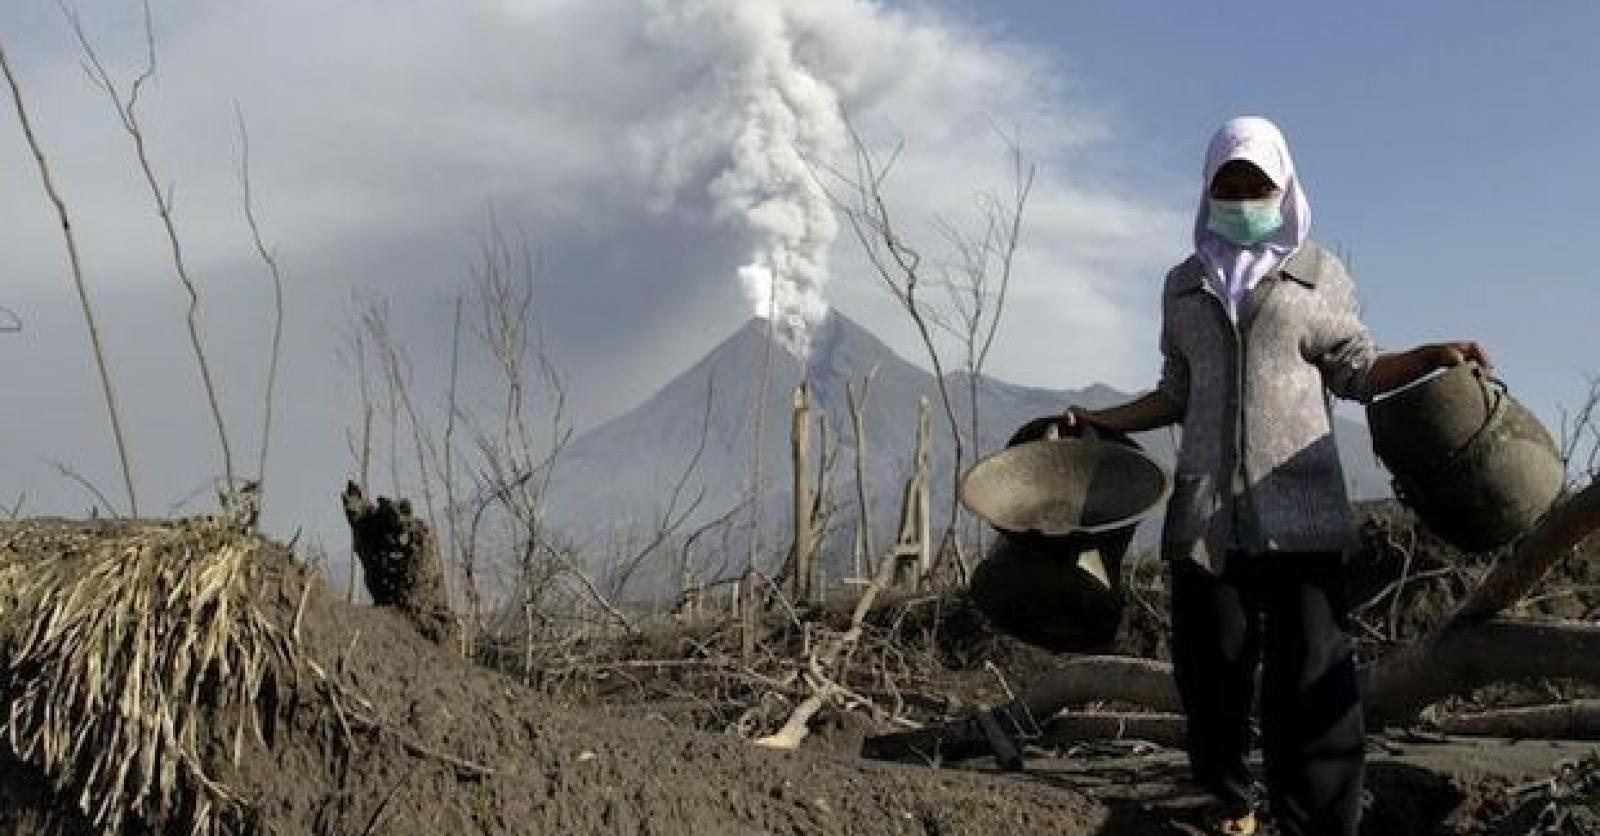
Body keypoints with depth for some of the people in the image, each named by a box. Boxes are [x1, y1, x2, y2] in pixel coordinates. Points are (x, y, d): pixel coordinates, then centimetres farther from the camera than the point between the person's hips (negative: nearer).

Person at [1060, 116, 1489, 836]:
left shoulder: (1318, 274, 8)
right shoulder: (1185, 285, 16)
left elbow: (1356, 371, 8)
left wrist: (1432, 357, -8)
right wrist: (1097, 421, 10)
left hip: (1297, 508, -3)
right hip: (1206, 508, 3)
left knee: (1311, 676, -7)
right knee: (1210, 667, 7)